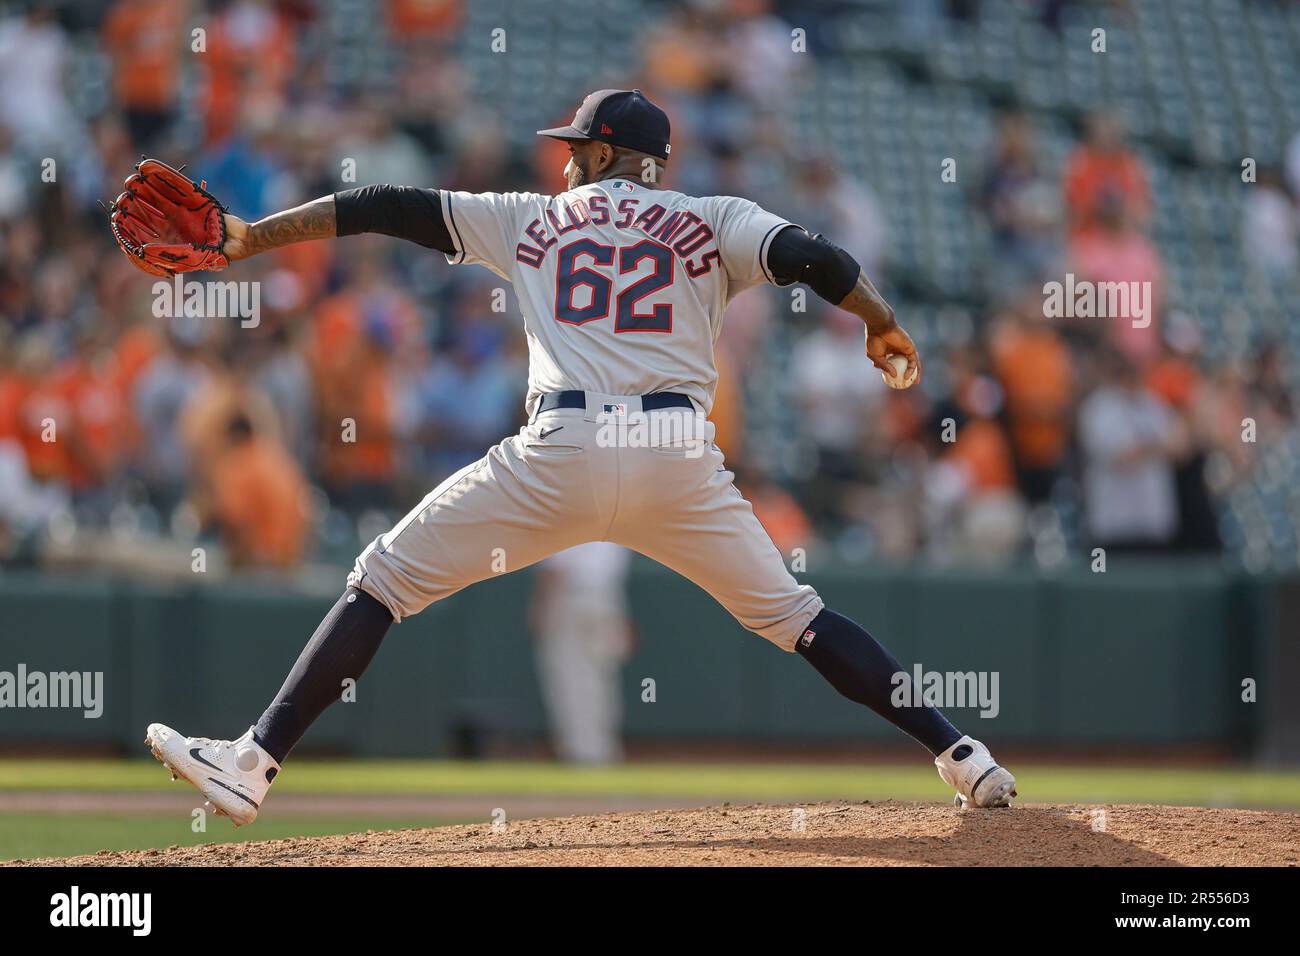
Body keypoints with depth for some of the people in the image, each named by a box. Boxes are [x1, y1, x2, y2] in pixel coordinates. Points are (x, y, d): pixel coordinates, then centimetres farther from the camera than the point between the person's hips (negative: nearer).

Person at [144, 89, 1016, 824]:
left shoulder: (533, 220, 20)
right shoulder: (713, 222, 17)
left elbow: (388, 207, 21)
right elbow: (812, 257, 0)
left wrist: (253, 238, 26)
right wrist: (883, 327, 18)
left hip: (560, 456, -1)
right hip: (681, 458, 2)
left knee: (385, 578, 8)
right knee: (792, 614, 16)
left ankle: (255, 763, -1)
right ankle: (965, 759, 8)